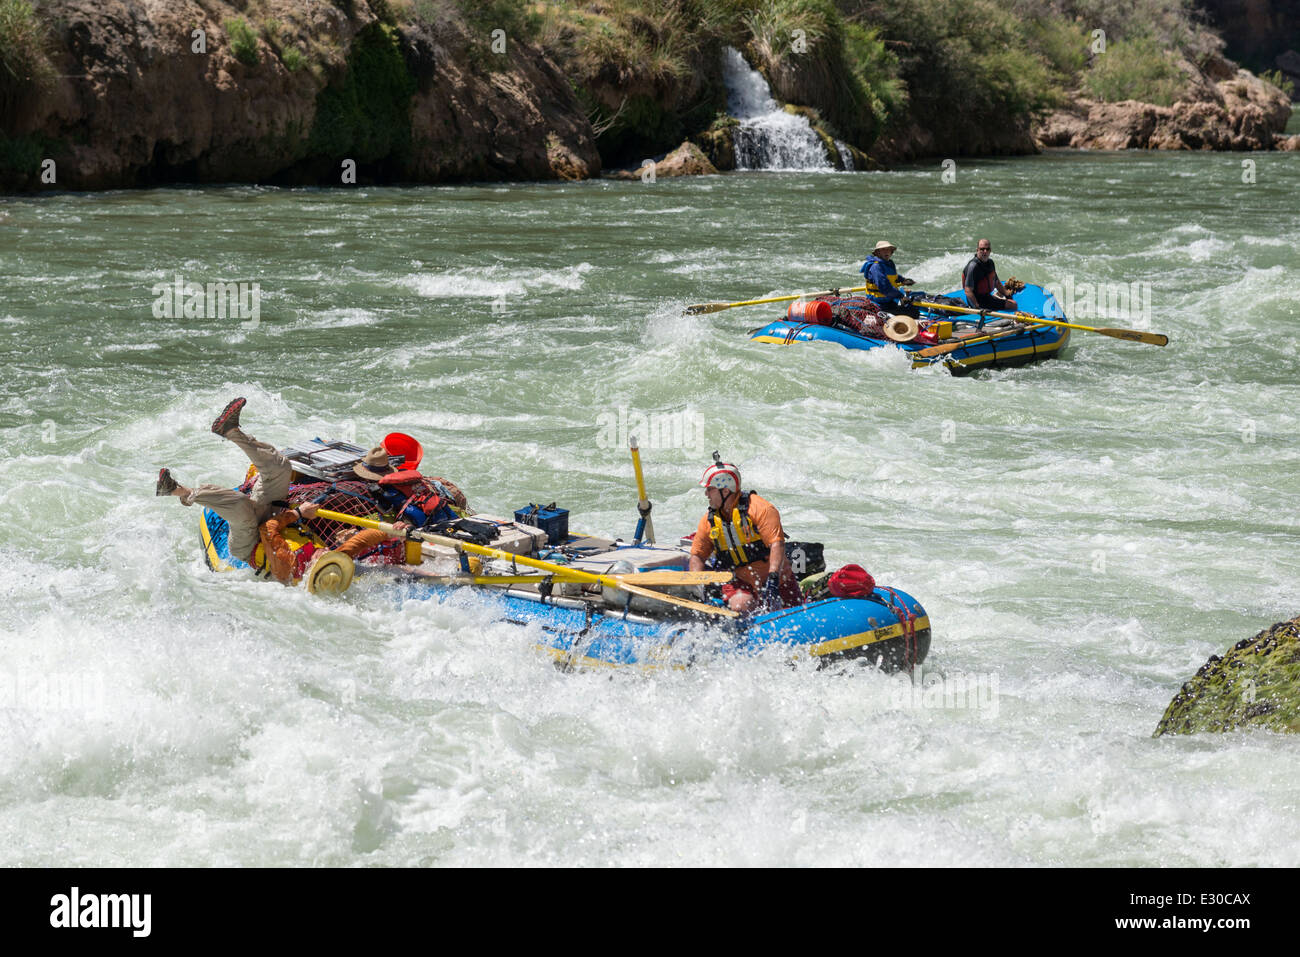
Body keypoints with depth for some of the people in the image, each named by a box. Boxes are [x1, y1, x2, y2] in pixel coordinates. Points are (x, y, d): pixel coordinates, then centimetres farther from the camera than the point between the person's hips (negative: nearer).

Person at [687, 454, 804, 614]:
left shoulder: (759, 508, -18)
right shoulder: (709, 521, 1)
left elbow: (777, 545, -26)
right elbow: (697, 555, 8)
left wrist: (773, 580, -37)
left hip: (776, 577, -2)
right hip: (741, 581, 2)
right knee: (740, 608, -29)